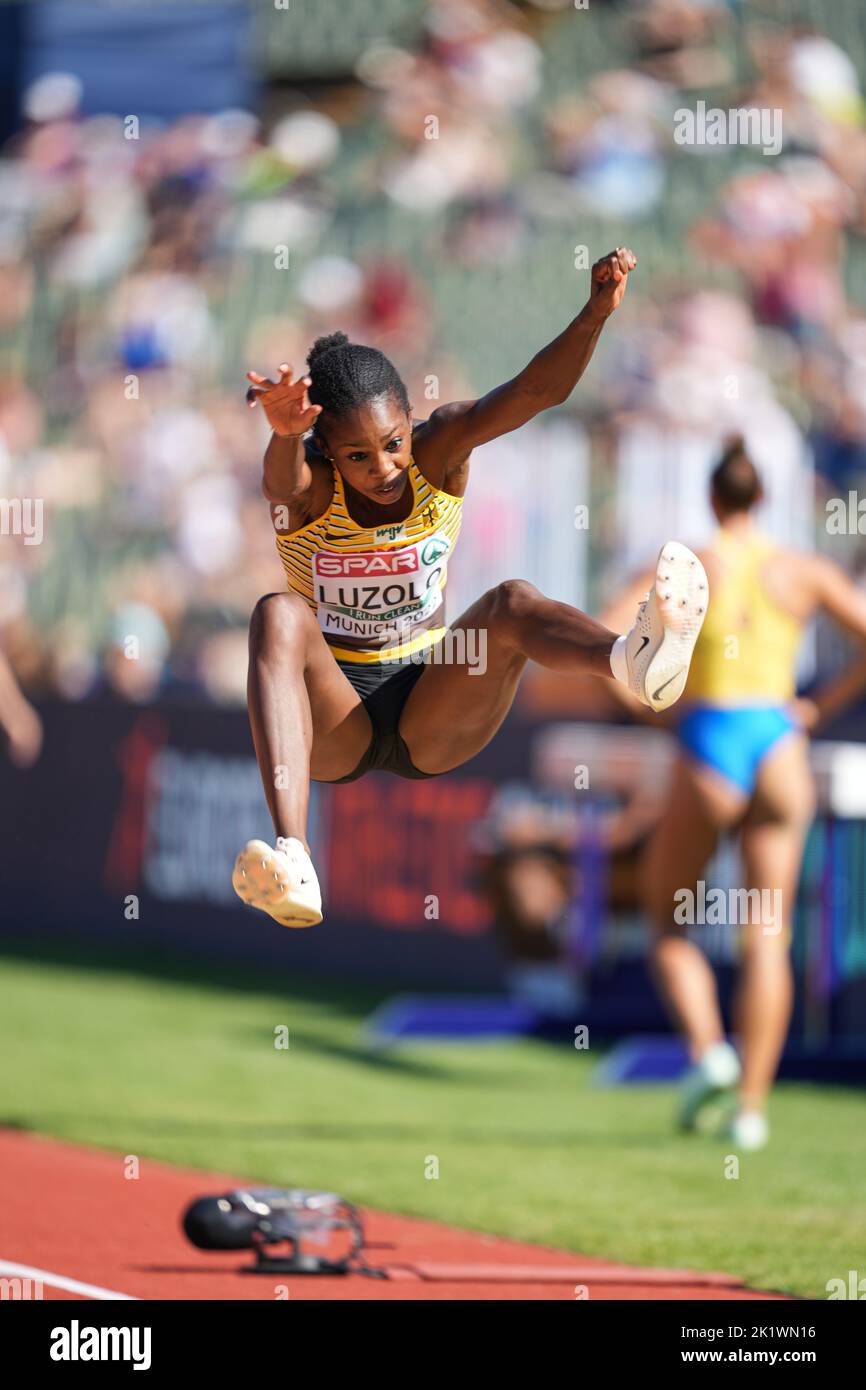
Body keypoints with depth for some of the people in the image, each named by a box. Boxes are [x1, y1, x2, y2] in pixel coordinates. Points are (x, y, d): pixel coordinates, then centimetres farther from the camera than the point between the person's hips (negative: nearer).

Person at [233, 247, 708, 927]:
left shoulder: (441, 450, -7)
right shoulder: (308, 483, -15)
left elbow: (538, 390, -22)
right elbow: (287, 475, -41)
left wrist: (596, 314, -41)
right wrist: (284, 432, -66)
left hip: (431, 717, 2)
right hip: (333, 719, -2)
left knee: (513, 604, -27)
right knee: (279, 616, -35)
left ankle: (633, 659, -66)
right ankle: (292, 859, -58)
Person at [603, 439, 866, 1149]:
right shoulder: (804, 571, 6)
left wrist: (654, 707, 3)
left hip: (709, 749, -2)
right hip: (779, 743, 2)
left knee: (667, 921, 16)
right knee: (766, 938, 6)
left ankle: (707, 1050, -8)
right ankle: (751, 1107, -2)